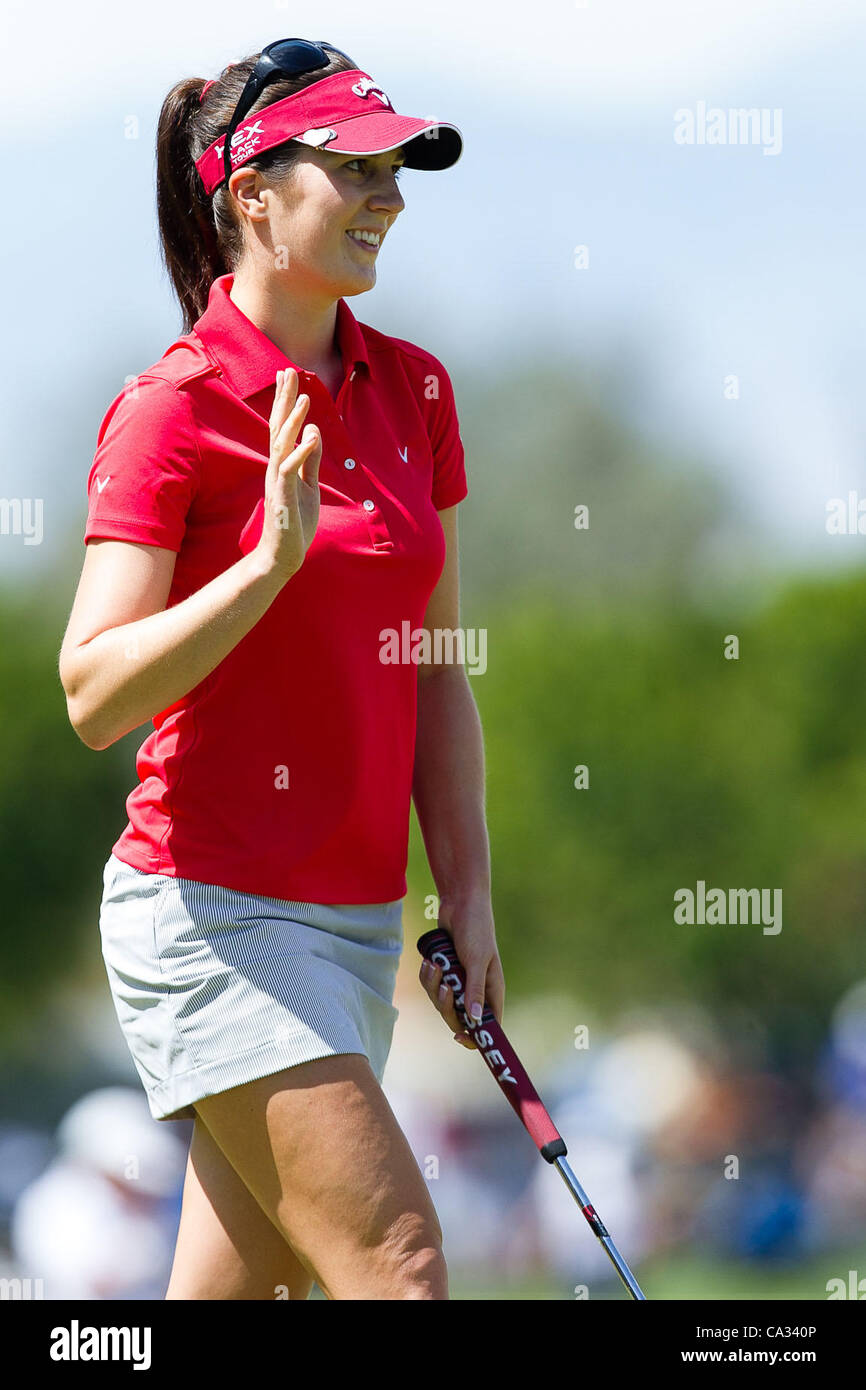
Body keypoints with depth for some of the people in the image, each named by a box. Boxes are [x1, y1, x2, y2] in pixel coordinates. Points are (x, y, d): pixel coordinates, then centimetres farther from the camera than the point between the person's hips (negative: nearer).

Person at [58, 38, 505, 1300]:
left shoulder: (414, 390, 10)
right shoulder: (174, 408, -9)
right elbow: (95, 696, -15)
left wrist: (468, 898, 11)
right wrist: (274, 559, -25)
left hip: (357, 913, 7)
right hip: (213, 911, -7)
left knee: (240, 1286, 8)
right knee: (399, 1267, -16)